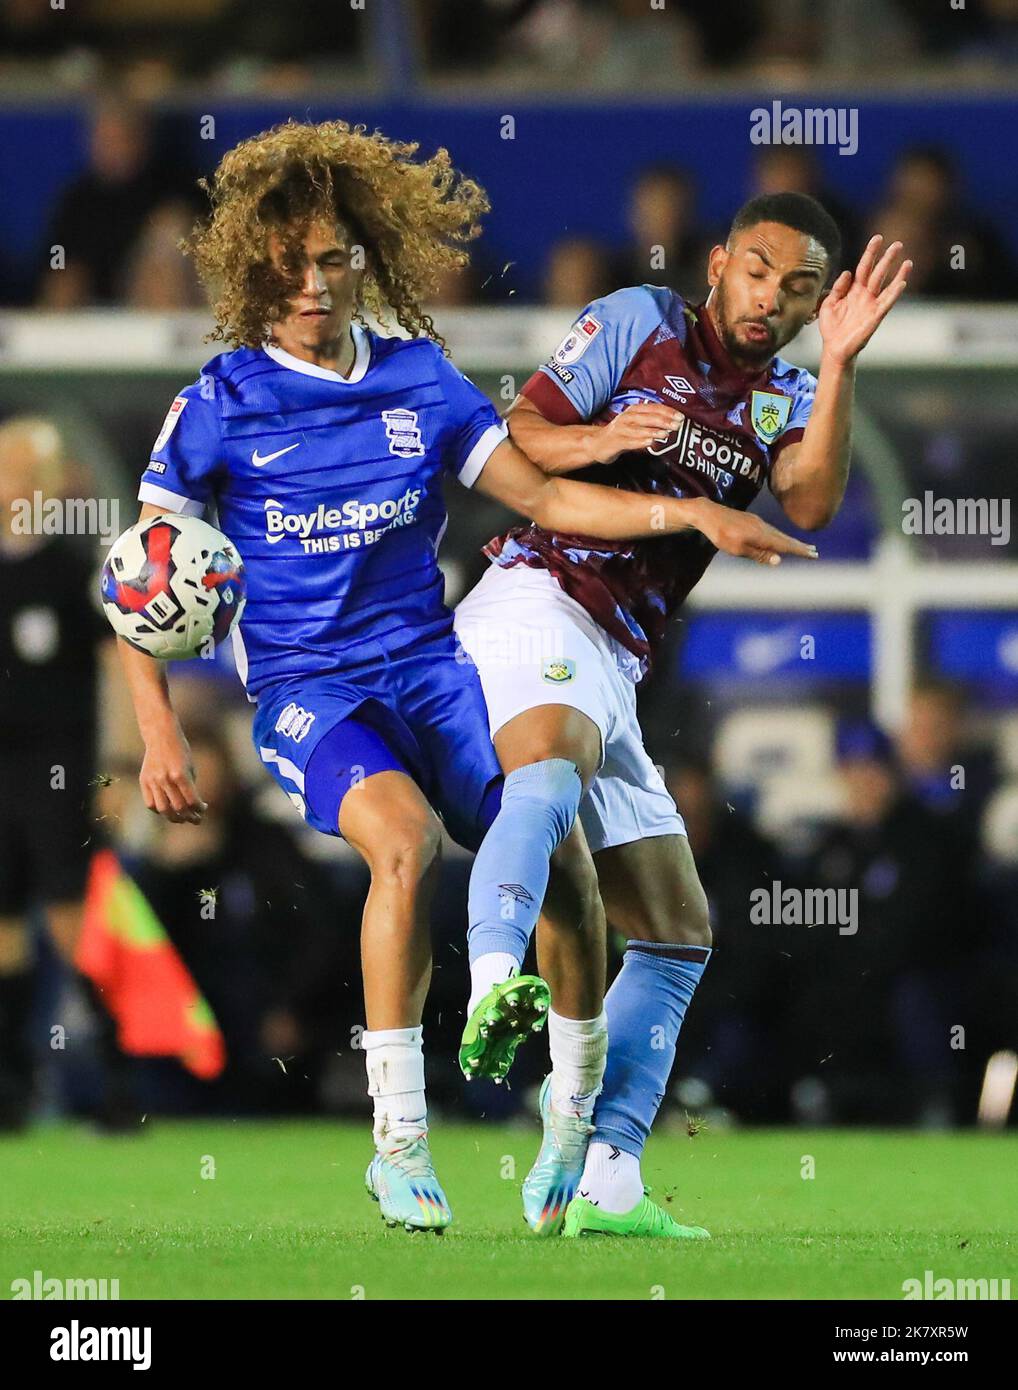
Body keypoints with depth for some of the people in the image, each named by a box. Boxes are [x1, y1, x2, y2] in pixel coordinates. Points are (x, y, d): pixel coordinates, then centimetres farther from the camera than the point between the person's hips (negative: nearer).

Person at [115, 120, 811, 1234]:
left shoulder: (421, 379, 7)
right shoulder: (223, 402, -2)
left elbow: (540, 494, 9)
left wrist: (685, 513, -4)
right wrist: (158, 733, -7)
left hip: (428, 667, 4)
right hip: (305, 687, -4)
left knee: (560, 855, -12)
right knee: (406, 838, -32)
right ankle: (399, 1144, -27)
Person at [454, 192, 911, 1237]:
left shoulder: (788, 401, 20)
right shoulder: (638, 324, 6)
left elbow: (809, 504, -2)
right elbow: (517, 439, -1)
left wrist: (839, 365, -12)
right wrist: (603, 437, -20)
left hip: (618, 664, 8)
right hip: (537, 596, -8)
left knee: (675, 933, 8)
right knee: (554, 745, -41)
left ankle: (599, 1174, 7)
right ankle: (498, 966, -62)